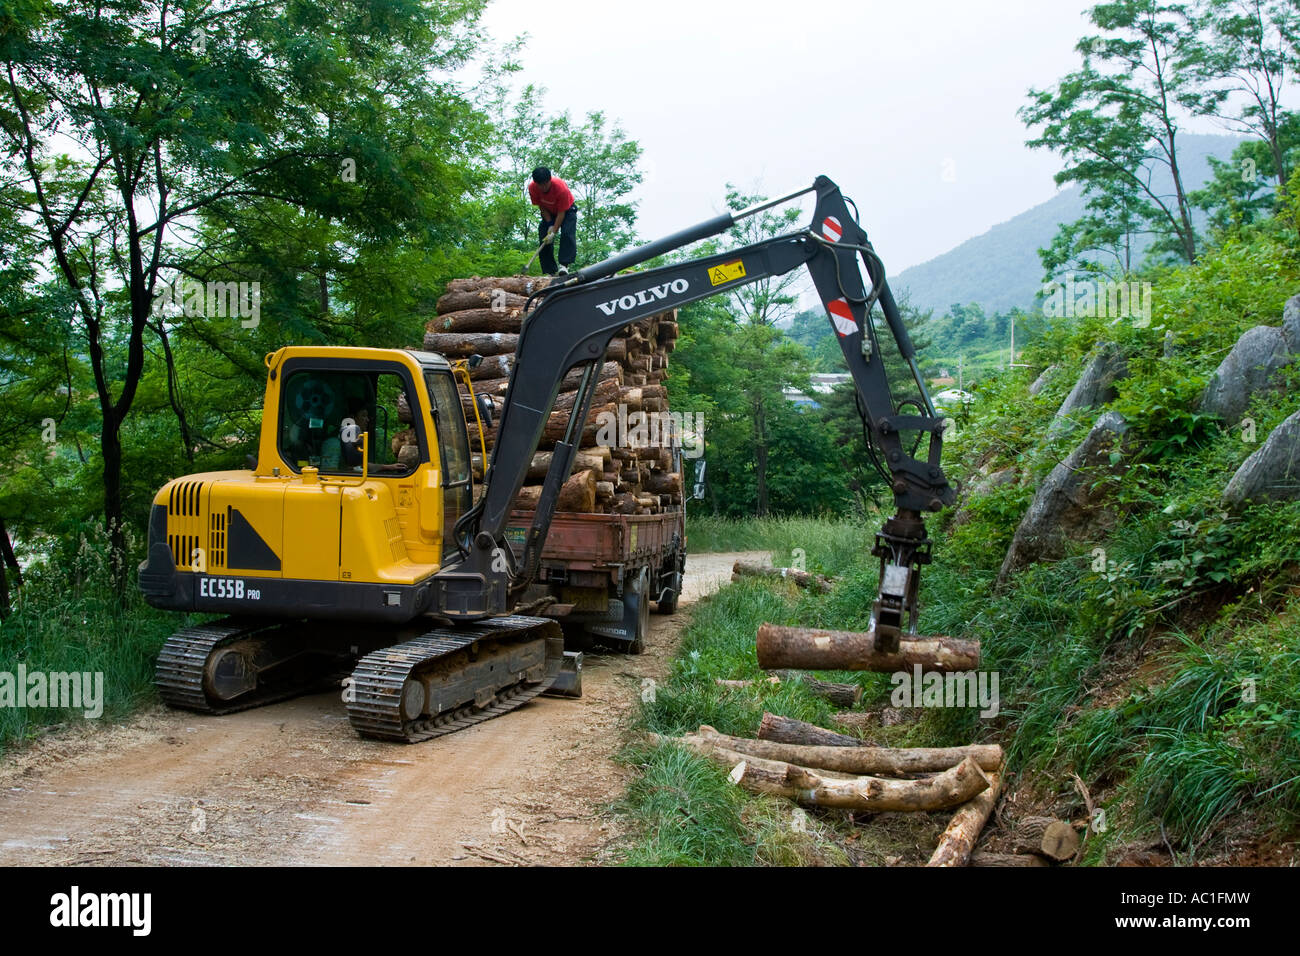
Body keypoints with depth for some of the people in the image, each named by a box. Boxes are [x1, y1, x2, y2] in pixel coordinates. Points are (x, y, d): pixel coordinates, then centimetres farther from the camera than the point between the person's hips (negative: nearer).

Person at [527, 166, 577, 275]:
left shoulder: (561, 187, -37)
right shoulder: (532, 188, -26)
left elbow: (561, 213, -31)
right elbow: (541, 207, -12)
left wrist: (554, 232, -34)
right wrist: (550, 224, -20)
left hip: (566, 210, -4)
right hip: (549, 213, 4)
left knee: (567, 234, -26)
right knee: (544, 238, -10)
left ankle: (564, 265, -35)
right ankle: (550, 272, -10)